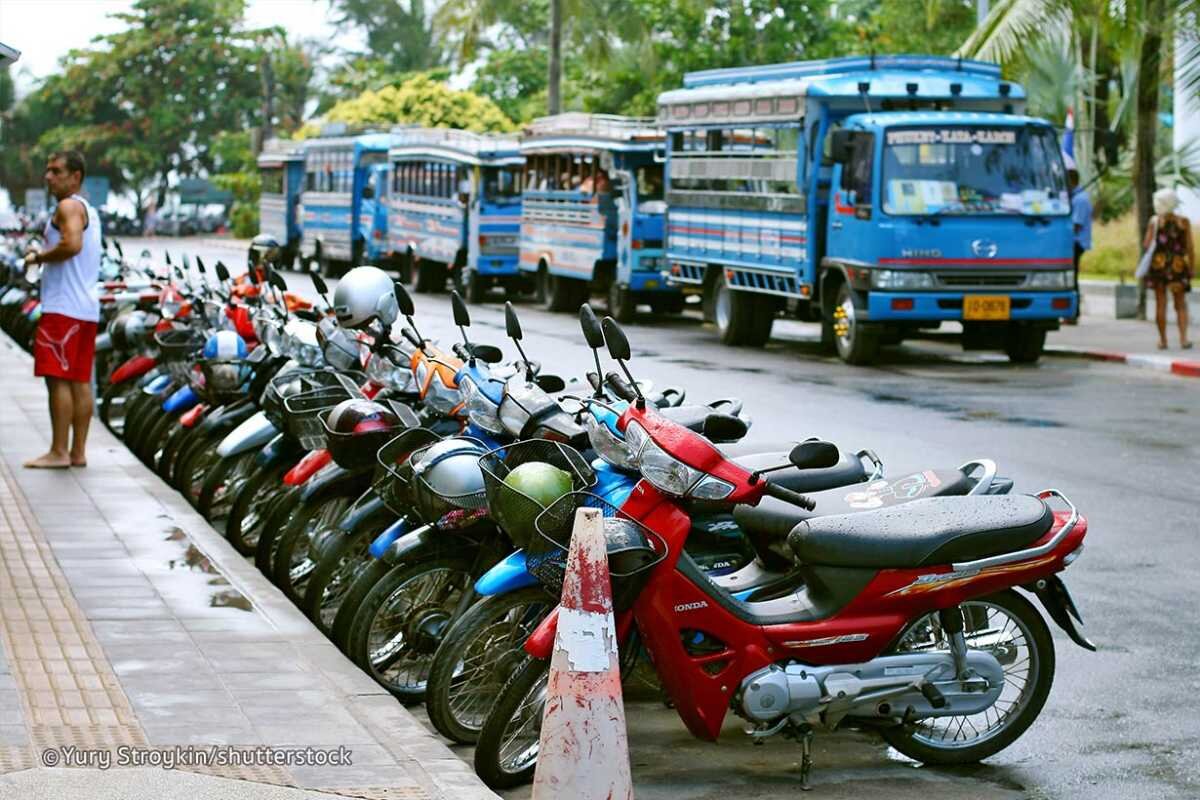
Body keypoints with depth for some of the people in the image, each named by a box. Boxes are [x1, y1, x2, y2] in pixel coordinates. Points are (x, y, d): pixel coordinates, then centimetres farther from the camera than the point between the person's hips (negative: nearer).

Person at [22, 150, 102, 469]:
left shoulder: (68, 207, -8)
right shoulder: (88, 210, 23)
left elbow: (72, 244, -25)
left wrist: (38, 257, -12)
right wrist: (43, 255, 17)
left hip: (63, 308, -10)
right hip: (87, 308, 10)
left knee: (58, 379, -9)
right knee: (80, 381, 8)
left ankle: (58, 452, -10)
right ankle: (78, 451, 9)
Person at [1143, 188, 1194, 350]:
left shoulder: (1154, 221, -4)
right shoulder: (1184, 222, -2)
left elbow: (1146, 245, -6)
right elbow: (1190, 247, -2)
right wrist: (1192, 268, 5)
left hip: (1158, 264, 0)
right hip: (1178, 266, 0)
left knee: (1160, 304, 7)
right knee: (1181, 304, 8)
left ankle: (1163, 340, 7)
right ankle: (1183, 338, -5)